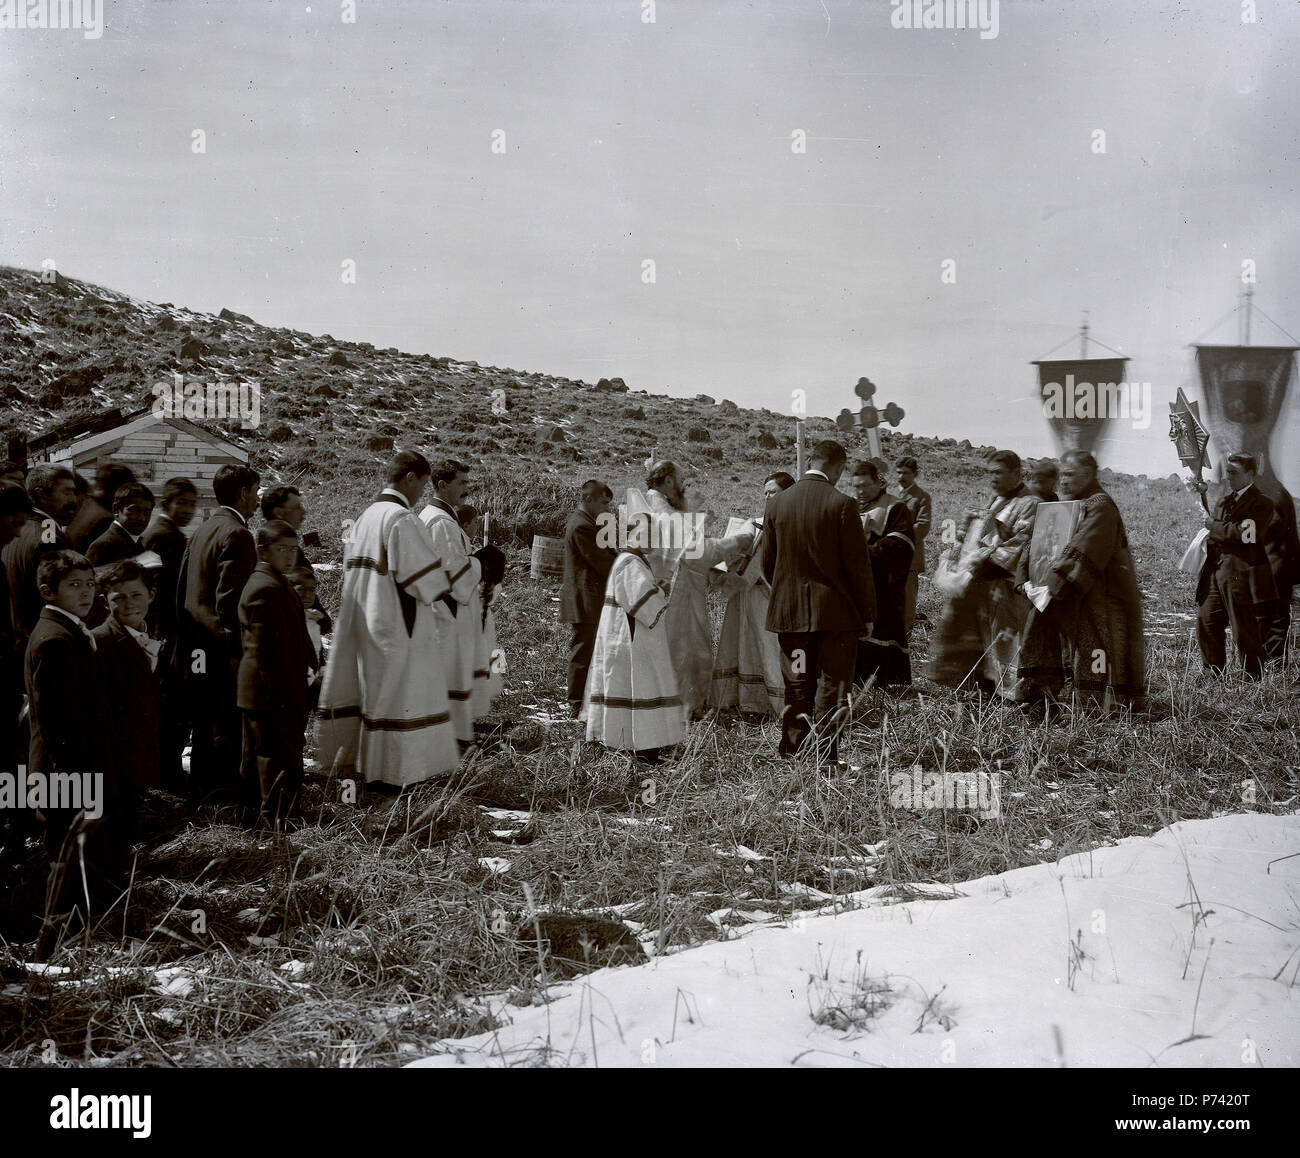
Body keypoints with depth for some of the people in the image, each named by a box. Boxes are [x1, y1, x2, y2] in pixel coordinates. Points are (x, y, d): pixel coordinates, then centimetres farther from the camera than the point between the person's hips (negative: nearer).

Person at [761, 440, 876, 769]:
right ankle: (827, 758, 2)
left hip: (789, 612, 4)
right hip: (836, 612, -4)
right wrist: (867, 612, -1)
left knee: (797, 688, 11)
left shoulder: (778, 503, 3)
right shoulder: (841, 505, -10)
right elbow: (858, 564, -9)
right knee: (832, 688, 3)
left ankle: (787, 757, 13)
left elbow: (768, 561, 10)